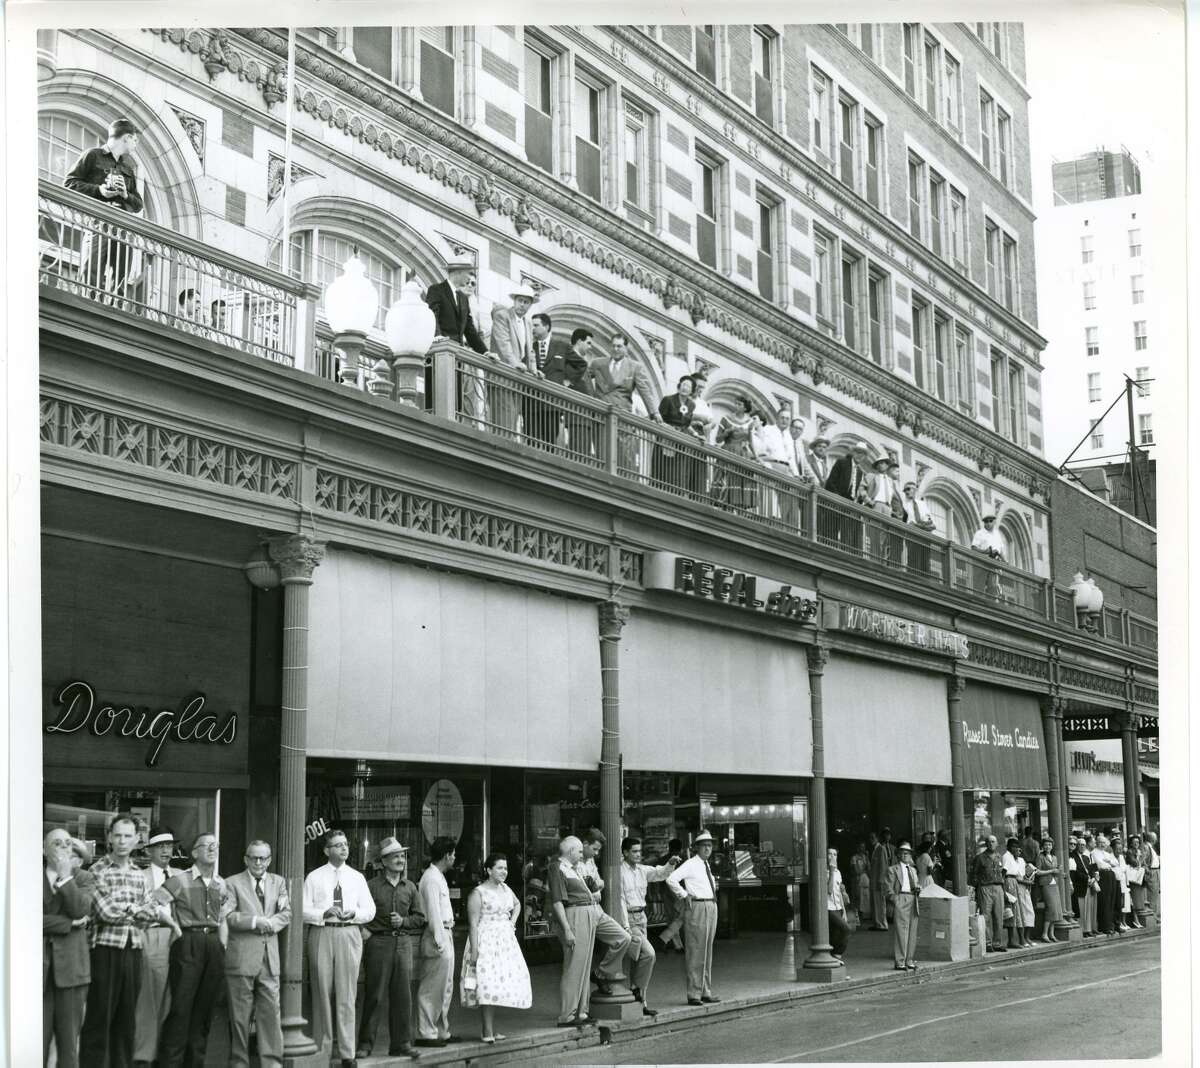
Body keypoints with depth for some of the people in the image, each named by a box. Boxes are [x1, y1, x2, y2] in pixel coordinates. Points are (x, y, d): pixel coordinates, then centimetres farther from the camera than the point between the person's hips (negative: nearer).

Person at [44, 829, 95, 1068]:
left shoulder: (82, 878, 11)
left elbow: (81, 910, -6)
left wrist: (65, 876, -6)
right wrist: (69, 923, -9)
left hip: (71, 965, 2)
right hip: (38, 964, -2)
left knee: (69, 1037, 4)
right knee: (37, 1037, -3)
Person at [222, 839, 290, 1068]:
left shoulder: (278, 882, 15)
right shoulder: (233, 883, 2)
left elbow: (286, 913, 7)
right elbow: (227, 916, -9)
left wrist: (269, 923, -12)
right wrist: (255, 921, -18)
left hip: (270, 957, 3)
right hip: (241, 957, -3)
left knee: (271, 1012, 0)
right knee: (240, 1015, 1)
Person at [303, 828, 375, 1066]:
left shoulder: (357, 877, 11)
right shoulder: (314, 877, 5)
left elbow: (370, 911, 10)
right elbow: (303, 910, 0)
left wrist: (354, 913, -9)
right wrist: (324, 913, -15)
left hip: (349, 934, 1)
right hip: (322, 933, -1)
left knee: (346, 994, 0)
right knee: (322, 992, 2)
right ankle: (322, 1048, 11)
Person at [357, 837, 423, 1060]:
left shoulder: (410, 887, 11)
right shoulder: (371, 886, -2)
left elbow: (419, 917, 13)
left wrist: (403, 921, -3)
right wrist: (364, 930, -14)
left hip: (403, 943, 4)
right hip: (378, 943, -4)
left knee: (402, 995, 4)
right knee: (374, 995, -3)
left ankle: (401, 1043, 12)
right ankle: (365, 1044, 4)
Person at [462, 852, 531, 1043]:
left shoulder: (505, 888, 11)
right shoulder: (478, 893, -11)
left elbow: (517, 904, 32)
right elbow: (473, 924, -15)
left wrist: (513, 922, 15)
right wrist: (474, 951, -20)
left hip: (505, 940, 8)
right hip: (487, 941, -8)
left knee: (501, 983, 7)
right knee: (489, 984, -13)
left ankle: (492, 1030, 13)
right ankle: (488, 1033, -11)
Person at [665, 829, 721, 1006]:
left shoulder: (707, 866, 16)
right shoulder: (690, 865, -9)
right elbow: (671, 879, -22)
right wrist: (684, 895, -15)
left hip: (711, 907, 9)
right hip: (697, 907, -9)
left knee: (707, 952, 13)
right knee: (695, 953, -6)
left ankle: (706, 992, 20)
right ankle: (694, 994, -3)